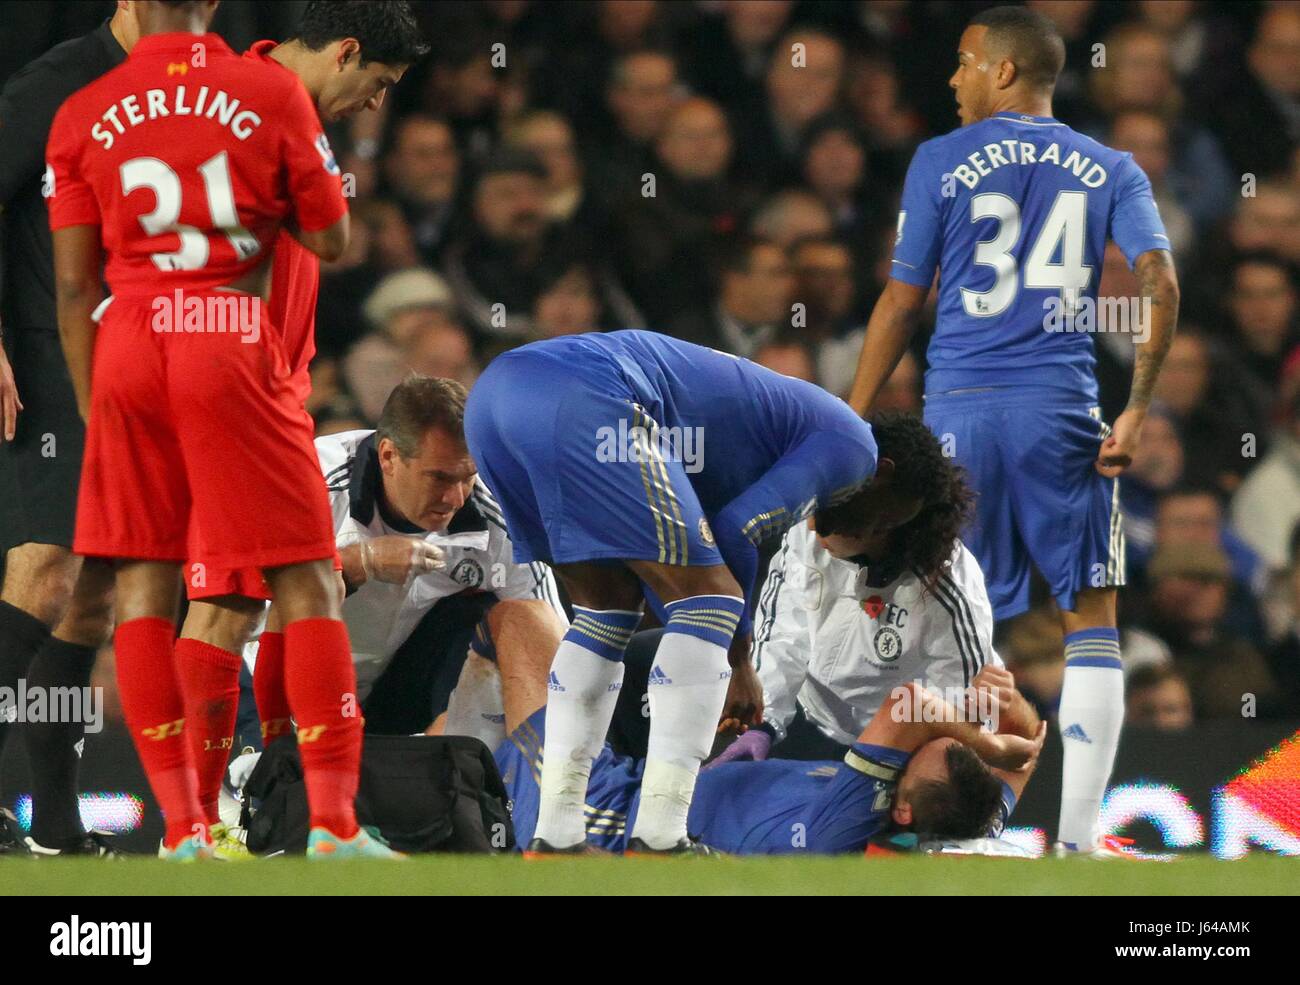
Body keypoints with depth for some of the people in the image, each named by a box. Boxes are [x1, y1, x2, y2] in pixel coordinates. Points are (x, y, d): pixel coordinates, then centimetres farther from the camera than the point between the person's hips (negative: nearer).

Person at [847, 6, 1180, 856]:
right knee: (1091, 623, 6)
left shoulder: (941, 163, 3)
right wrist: (1137, 413, -1)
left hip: (960, 408, -1)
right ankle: (1077, 835, -1)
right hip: (1062, 414, 1)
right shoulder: (1110, 171, 9)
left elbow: (901, 306, 3)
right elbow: (1161, 285, -5)